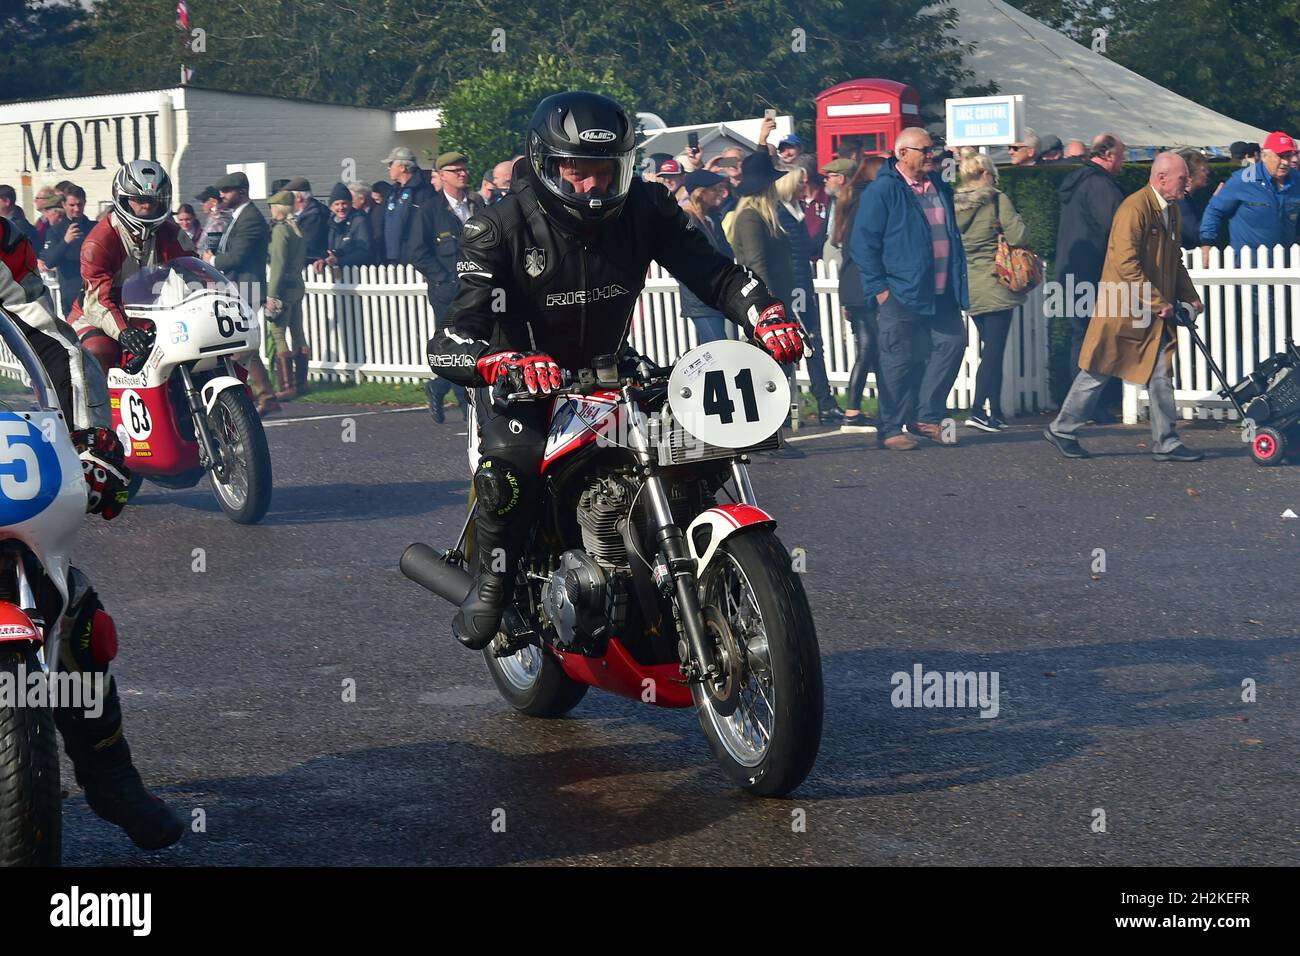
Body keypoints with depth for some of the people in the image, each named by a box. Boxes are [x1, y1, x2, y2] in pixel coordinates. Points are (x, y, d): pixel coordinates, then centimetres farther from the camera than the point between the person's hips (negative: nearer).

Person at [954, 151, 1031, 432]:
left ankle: (994, 413, 17)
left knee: (991, 348, 15)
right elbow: (1018, 236, -15)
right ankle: (978, 411, -13)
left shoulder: (953, 205, 5)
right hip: (995, 284, -6)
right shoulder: (997, 200, -10)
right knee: (994, 350, -4)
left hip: (968, 286, 6)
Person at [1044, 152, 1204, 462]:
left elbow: (1175, 261, 24)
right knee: (1098, 372, 1)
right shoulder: (1134, 208, -17)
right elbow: (1127, 264, -23)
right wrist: (1157, 302, -21)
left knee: (1161, 375, 4)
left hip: (1156, 312, 8)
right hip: (1124, 308, -8)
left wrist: (1189, 296, 10)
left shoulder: (1171, 211, 13)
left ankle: (1166, 443, 10)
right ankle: (1062, 430, 14)